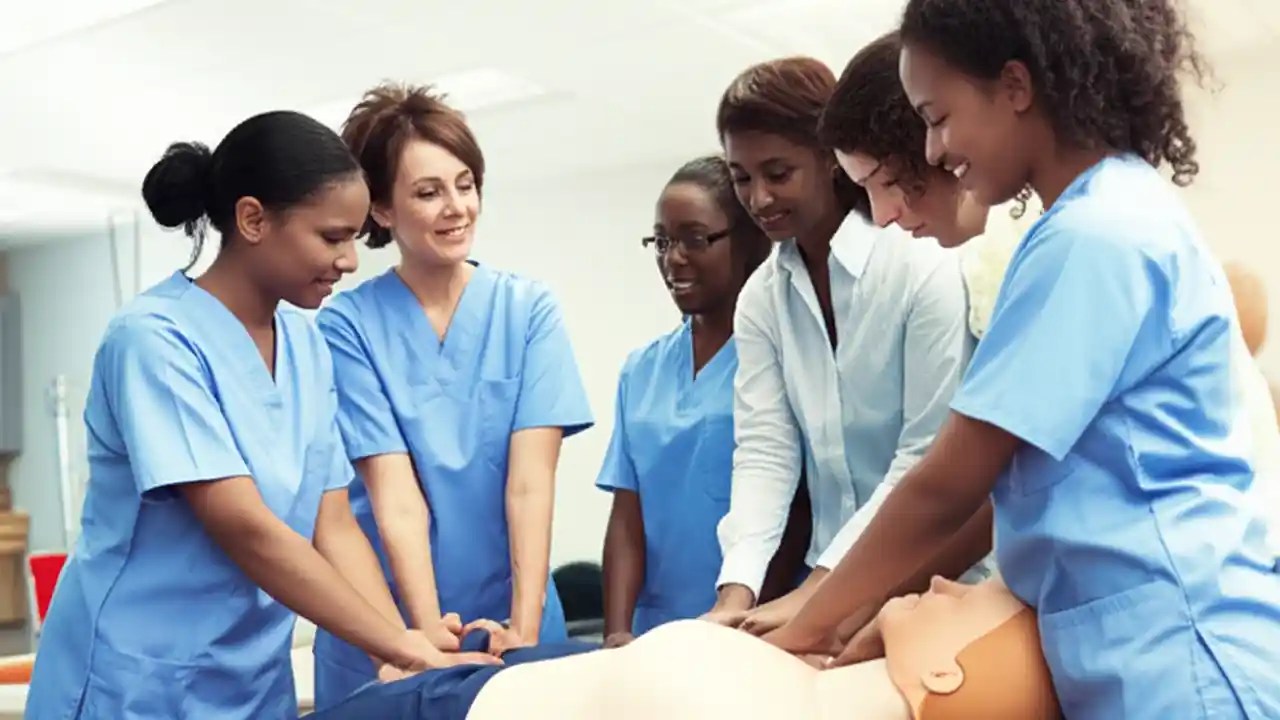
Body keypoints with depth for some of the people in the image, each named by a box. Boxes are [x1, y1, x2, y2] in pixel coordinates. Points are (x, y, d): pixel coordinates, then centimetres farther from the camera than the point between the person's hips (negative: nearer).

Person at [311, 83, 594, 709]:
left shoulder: (528, 310, -4)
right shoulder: (348, 324, -8)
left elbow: (531, 478, -12)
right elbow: (392, 490, -14)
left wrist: (525, 626, -20)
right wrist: (427, 629, -24)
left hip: (510, 611, 2)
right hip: (384, 624, -1)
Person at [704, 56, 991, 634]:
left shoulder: (923, 266, -14)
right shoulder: (760, 299, 2)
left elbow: (927, 456, -17)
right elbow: (764, 451, -6)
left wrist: (810, 593, -22)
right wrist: (736, 591, -21)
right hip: (837, 584, 4)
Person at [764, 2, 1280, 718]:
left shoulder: (1095, 235, -16)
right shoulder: (1121, 215, 13)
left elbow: (948, 488, -15)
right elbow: (1012, 473, 13)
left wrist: (803, 630, -4)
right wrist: (897, 608, 11)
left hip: (1170, 657, -9)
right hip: (1143, 650, 9)